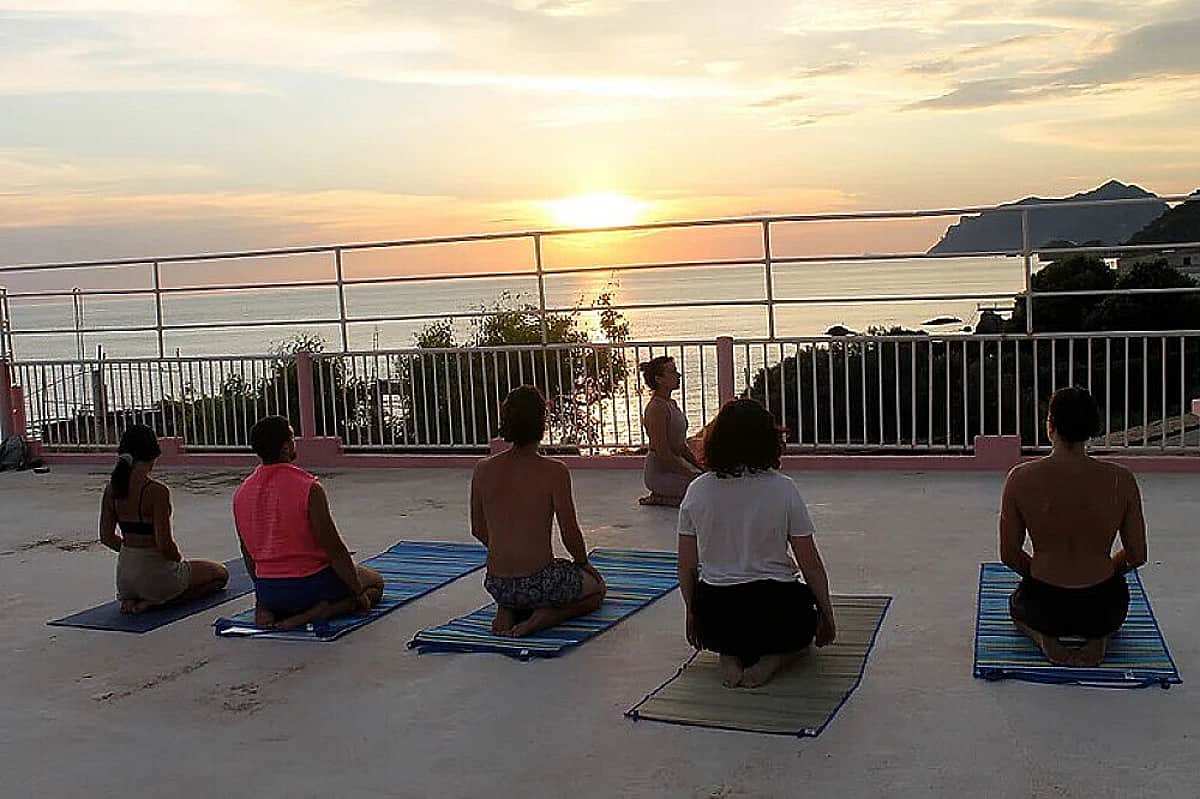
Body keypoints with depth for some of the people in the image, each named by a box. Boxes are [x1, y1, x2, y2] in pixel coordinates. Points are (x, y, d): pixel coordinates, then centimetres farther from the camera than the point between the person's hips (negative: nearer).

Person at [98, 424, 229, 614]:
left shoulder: (112, 489, -2)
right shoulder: (156, 491, -22)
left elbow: (107, 538, 5)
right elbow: (165, 545, -24)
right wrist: (179, 558, -3)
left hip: (124, 573, 7)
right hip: (156, 574, -7)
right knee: (221, 573, 16)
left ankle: (132, 598, 11)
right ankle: (154, 601, -1)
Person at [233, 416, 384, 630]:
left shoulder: (241, 493, -1)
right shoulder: (309, 488, -20)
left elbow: (248, 554, 10)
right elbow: (335, 550, -16)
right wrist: (359, 593, -4)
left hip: (268, 592, 6)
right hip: (310, 586, -6)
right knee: (375, 582, 18)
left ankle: (267, 611, 9)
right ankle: (317, 613, -6)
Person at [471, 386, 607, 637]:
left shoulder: (482, 470, -2)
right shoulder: (554, 472, -15)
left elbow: (478, 530, 9)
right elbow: (570, 534, -9)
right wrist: (583, 563, 12)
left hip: (496, 586, 5)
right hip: (539, 583, -5)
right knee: (596, 587, 26)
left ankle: (506, 610, 9)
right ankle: (545, 616, -1)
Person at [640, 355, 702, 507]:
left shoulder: (672, 404, 11)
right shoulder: (656, 408, -19)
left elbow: (682, 445, 17)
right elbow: (663, 453, -22)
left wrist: (700, 467, 7)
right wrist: (692, 474, -18)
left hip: (676, 464, 10)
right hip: (660, 472, -10)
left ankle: (661, 496, 10)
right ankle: (663, 498, -3)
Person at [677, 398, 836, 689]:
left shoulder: (697, 491, -3)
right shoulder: (783, 488, -10)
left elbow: (687, 567, 3)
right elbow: (811, 564, -5)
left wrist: (693, 613, 19)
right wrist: (827, 615, 10)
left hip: (715, 616, 3)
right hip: (775, 608, -2)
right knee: (805, 621, 32)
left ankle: (731, 656, 3)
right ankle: (772, 658, 0)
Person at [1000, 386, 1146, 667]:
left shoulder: (1021, 478, -13)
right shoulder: (1121, 480, -11)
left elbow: (1009, 556, -5)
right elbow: (1137, 556, -2)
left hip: (1044, 608, 0)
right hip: (1104, 609, 0)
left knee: (1017, 603, 38)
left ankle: (1048, 639, 5)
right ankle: (1095, 639, 6)